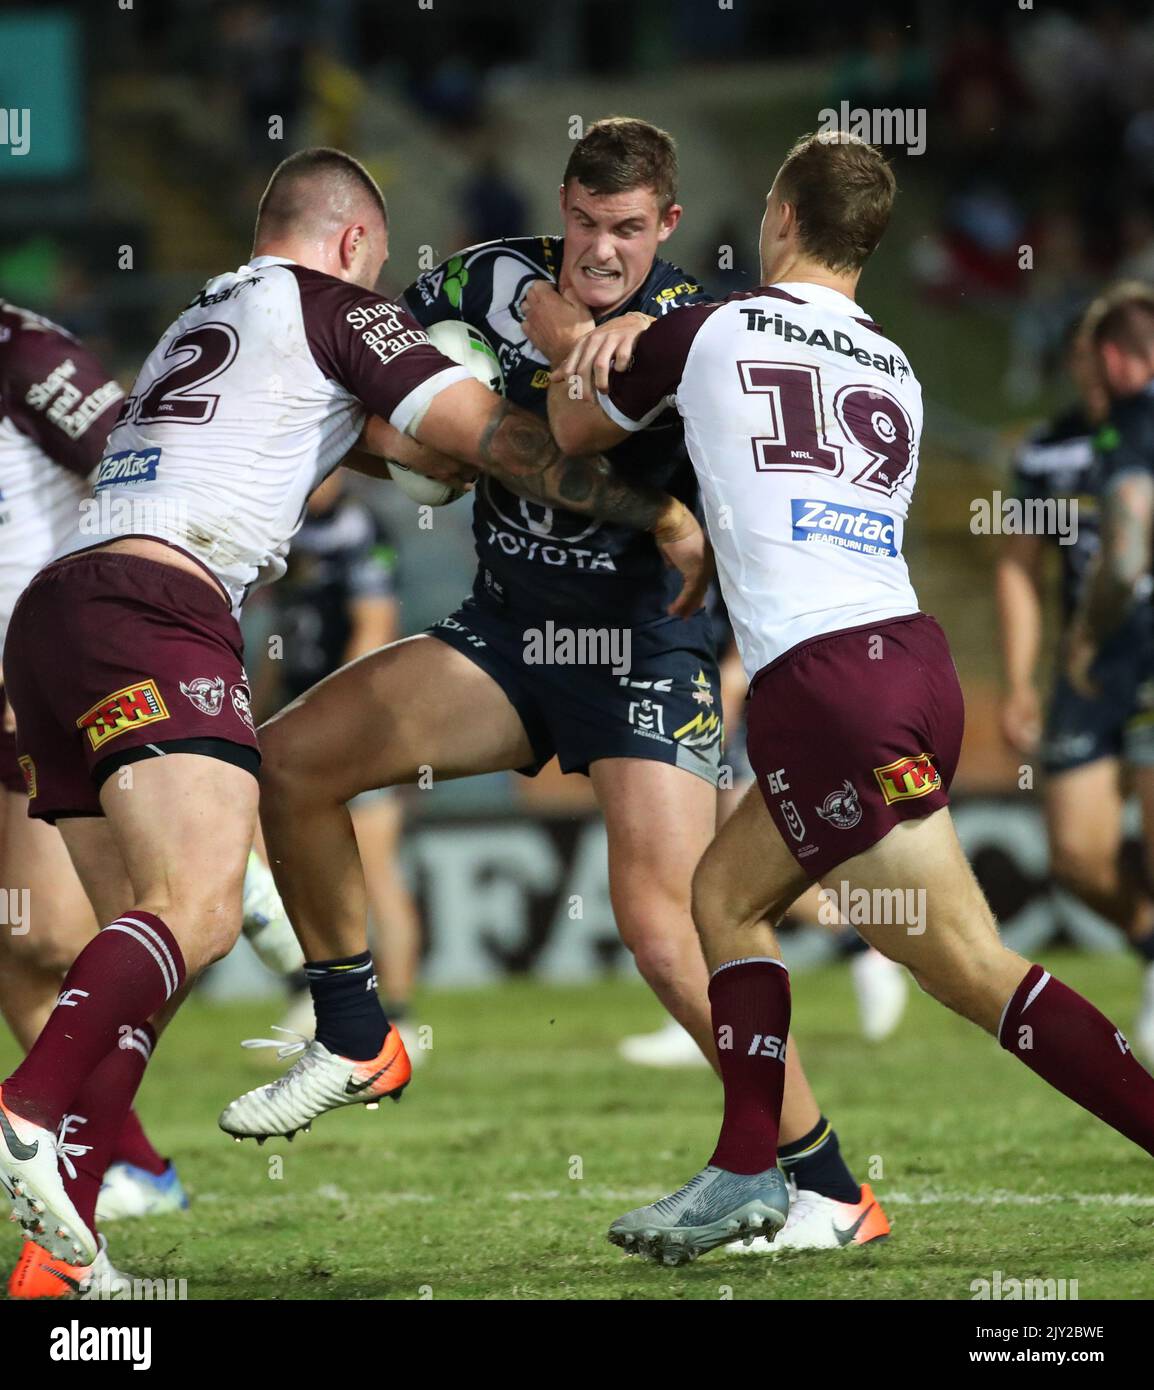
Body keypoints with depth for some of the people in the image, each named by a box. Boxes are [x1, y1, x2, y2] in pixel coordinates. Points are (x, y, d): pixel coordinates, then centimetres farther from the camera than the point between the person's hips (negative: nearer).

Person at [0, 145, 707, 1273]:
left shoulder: (200, 323, 33)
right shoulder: (333, 307, 9)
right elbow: (486, 434, 5)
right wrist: (659, 512, 10)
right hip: (154, 601, -9)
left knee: (149, 949, 6)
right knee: (198, 912, -21)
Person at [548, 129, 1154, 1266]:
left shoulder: (709, 332, 3)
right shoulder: (897, 373, 17)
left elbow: (575, 429, 21)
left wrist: (588, 354, 42)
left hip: (825, 681, -7)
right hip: (909, 651, 7)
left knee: (975, 971, -8)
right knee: (728, 891, 17)